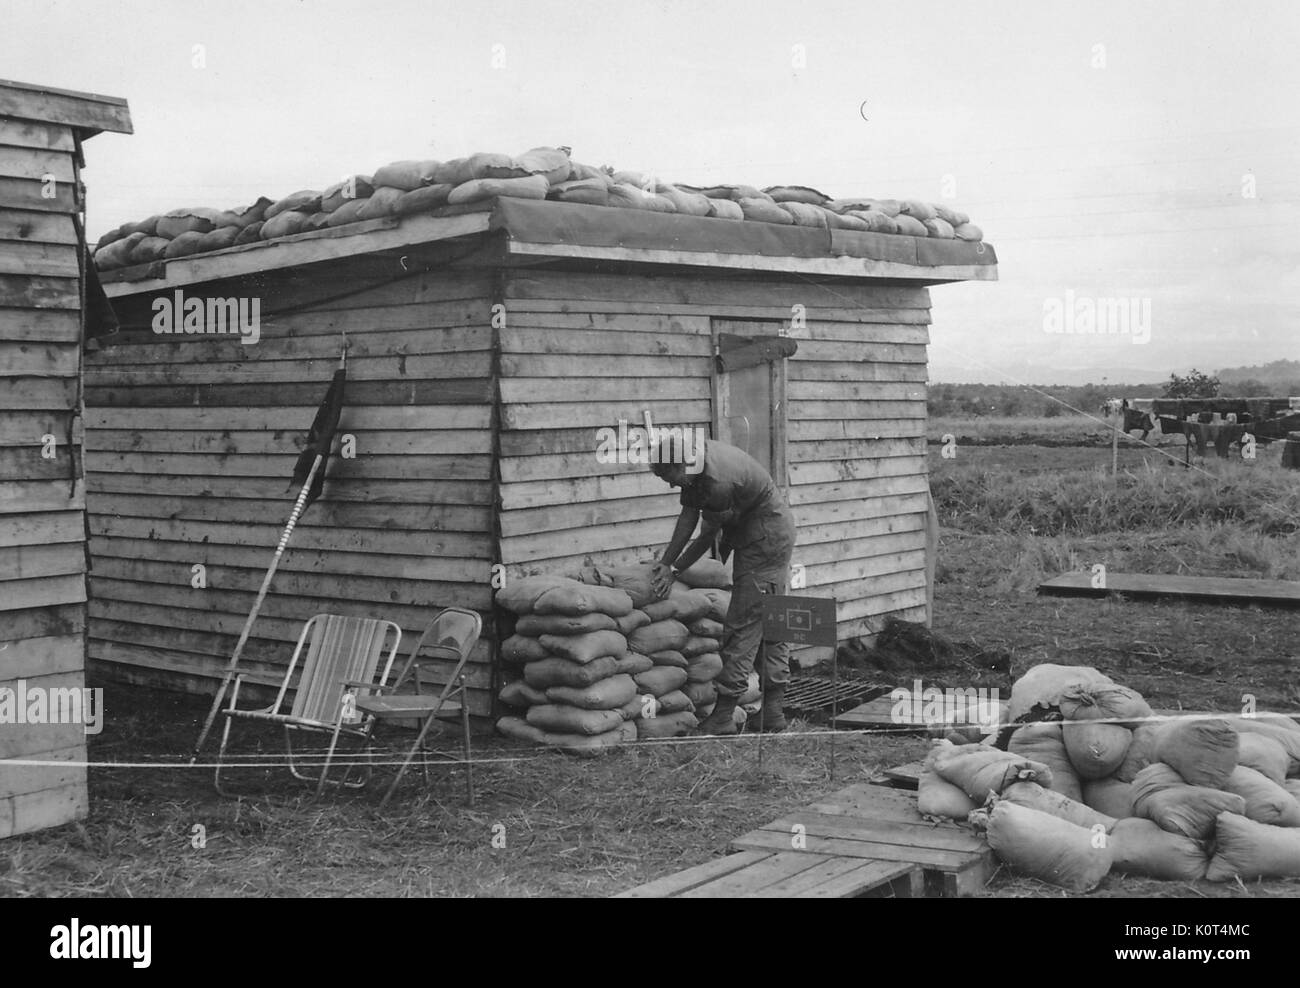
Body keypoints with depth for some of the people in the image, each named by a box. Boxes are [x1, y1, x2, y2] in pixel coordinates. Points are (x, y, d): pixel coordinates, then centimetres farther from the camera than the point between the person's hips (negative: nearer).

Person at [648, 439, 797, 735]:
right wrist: (665, 562, -1)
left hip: (765, 539, -10)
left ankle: (723, 716, -5)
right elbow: (688, 516, 2)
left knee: (744, 622, -8)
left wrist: (673, 570, -9)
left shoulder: (718, 483, -32)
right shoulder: (695, 460, -4)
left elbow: (708, 536, -19)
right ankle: (773, 713, 18)